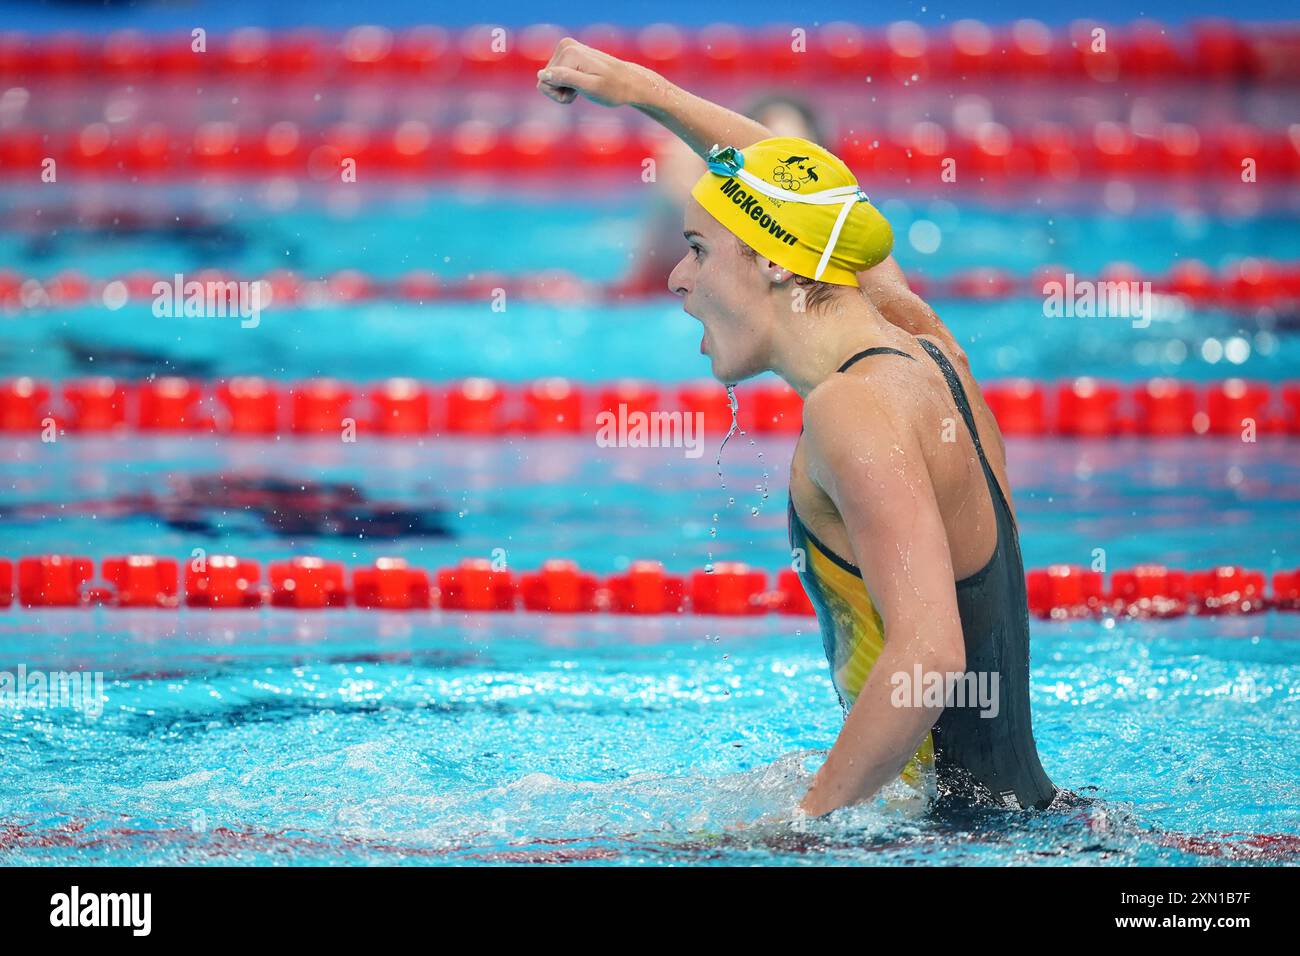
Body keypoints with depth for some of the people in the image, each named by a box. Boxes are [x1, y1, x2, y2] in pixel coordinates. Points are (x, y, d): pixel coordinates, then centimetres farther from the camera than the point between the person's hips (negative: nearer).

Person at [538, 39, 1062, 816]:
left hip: (972, 833, -9)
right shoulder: (925, 352, 9)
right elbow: (810, 199, 29)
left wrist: (801, 824, -24)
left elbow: (930, 655, -29)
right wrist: (644, 91, 35)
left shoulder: (854, 408, -18)